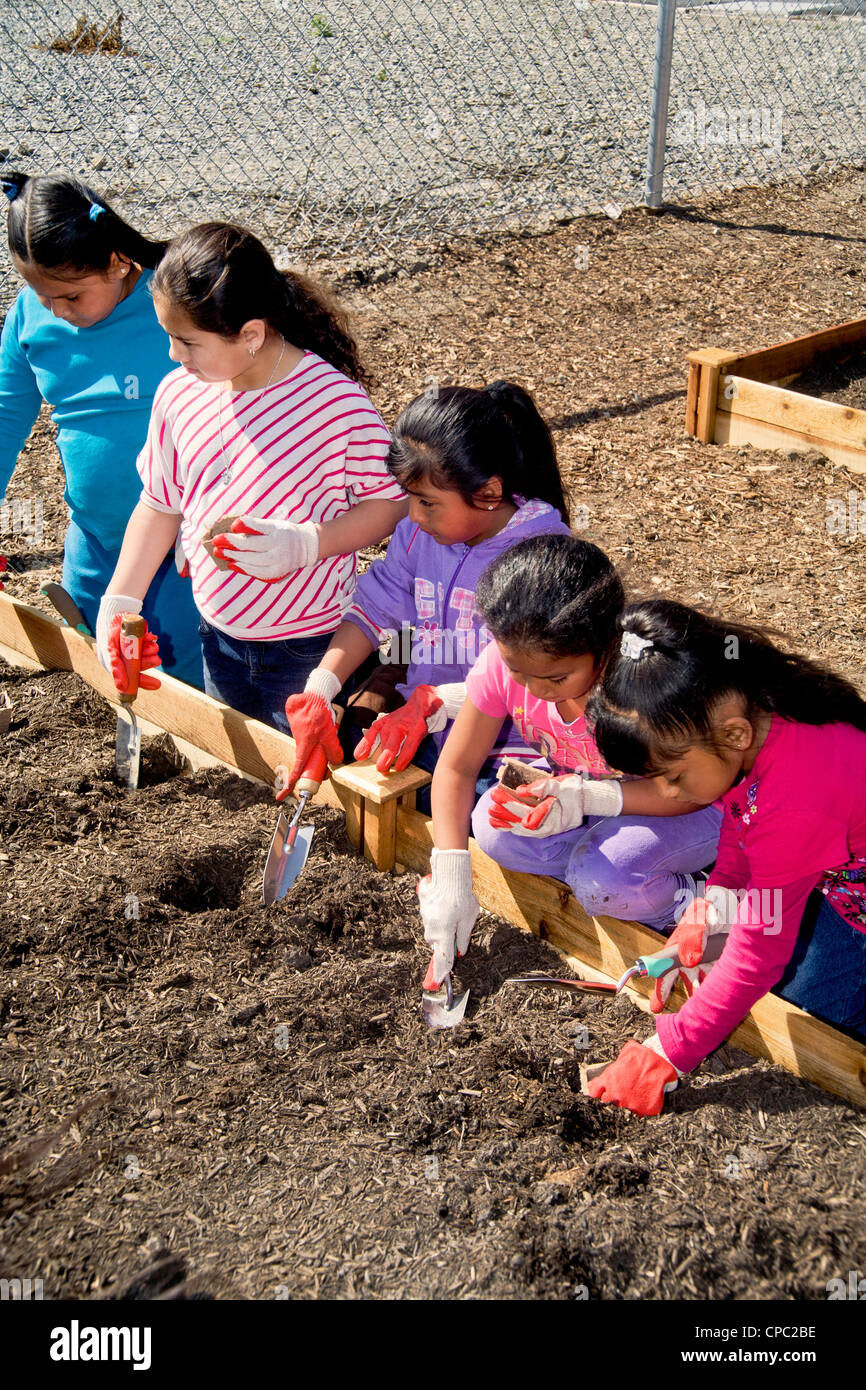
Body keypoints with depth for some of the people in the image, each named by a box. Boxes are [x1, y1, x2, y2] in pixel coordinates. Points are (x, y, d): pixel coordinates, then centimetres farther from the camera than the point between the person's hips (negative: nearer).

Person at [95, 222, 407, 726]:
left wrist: (304, 544, -27)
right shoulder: (177, 395, -6)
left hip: (313, 651, -5)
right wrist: (120, 601, 4)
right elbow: (160, 504, 7)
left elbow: (391, 502, -13)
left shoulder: (338, 402, -21)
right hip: (219, 639, 5)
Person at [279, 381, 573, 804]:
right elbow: (371, 613, 7)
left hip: (507, 751, -6)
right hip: (420, 736, 6)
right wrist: (319, 690, -8)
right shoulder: (417, 534, 4)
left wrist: (436, 702, -29)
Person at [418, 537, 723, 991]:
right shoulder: (505, 660, -23)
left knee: (603, 880, -32)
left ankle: (688, 897, -2)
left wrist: (590, 797, -40)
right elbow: (456, 767, -13)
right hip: (576, 789, 6)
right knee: (493, 830, -21)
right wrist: (451, 877, -24)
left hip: (692, 811, -5)